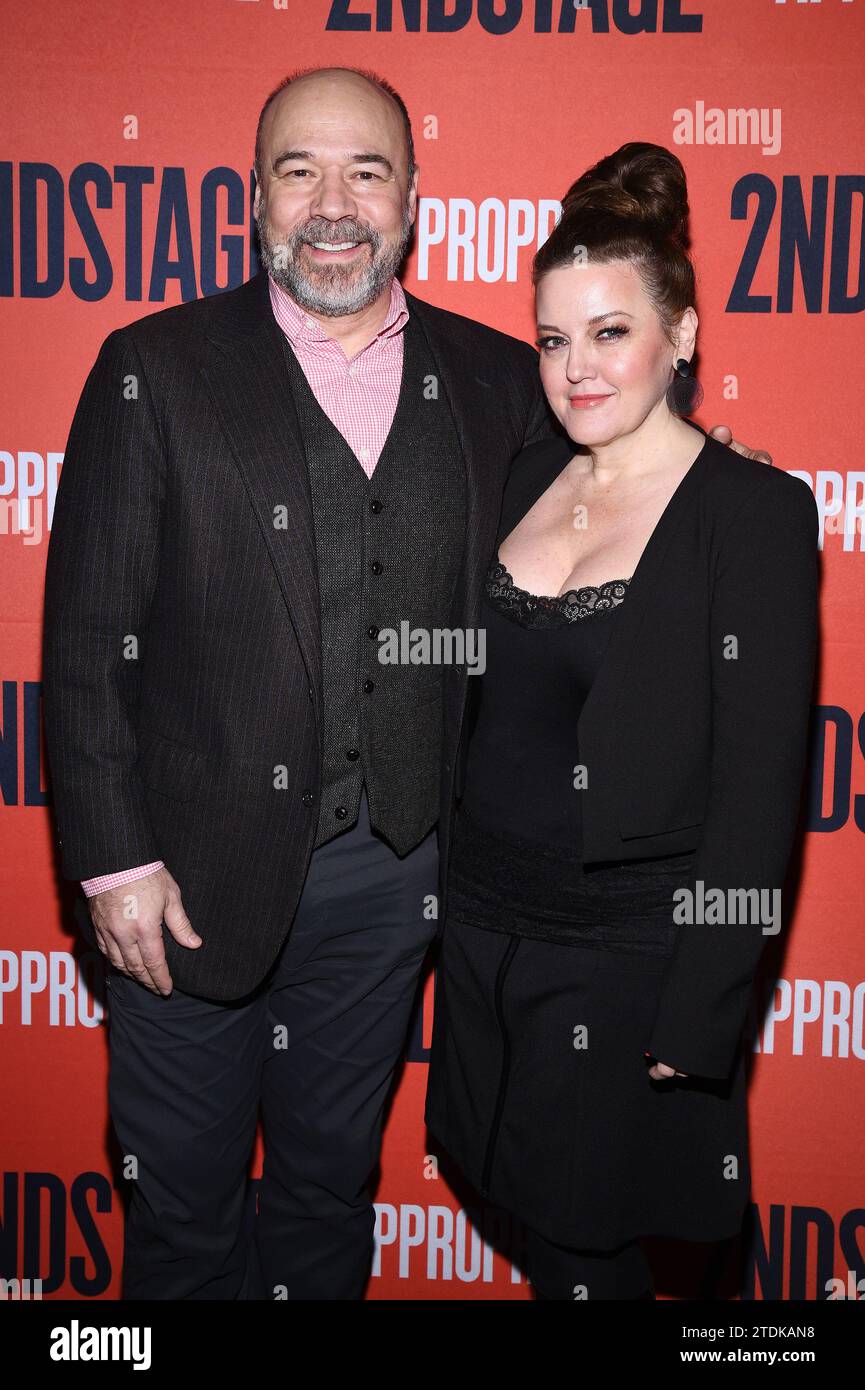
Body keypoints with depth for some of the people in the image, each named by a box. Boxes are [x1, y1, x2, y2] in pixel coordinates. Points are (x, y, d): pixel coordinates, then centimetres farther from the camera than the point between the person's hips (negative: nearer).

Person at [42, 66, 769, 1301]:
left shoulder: (498, 381, 2)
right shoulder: (155, 369, -6)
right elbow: (88, 635, -8)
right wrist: (115, 859, -11)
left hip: (391, 872, 2)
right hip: (196, 870, -1)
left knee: (331, 1176, 22)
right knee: (182, 1199, 16)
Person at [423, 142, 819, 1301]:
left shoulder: (754, 513, -13)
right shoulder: (530, 477, 5)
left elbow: (759, 788, -15)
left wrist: (698, 1020, -16)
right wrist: (448, 897, 9)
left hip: (626, 953, -6)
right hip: (483, 929, 6)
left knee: (586, 1251, 10)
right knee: (529, 1216, 19)